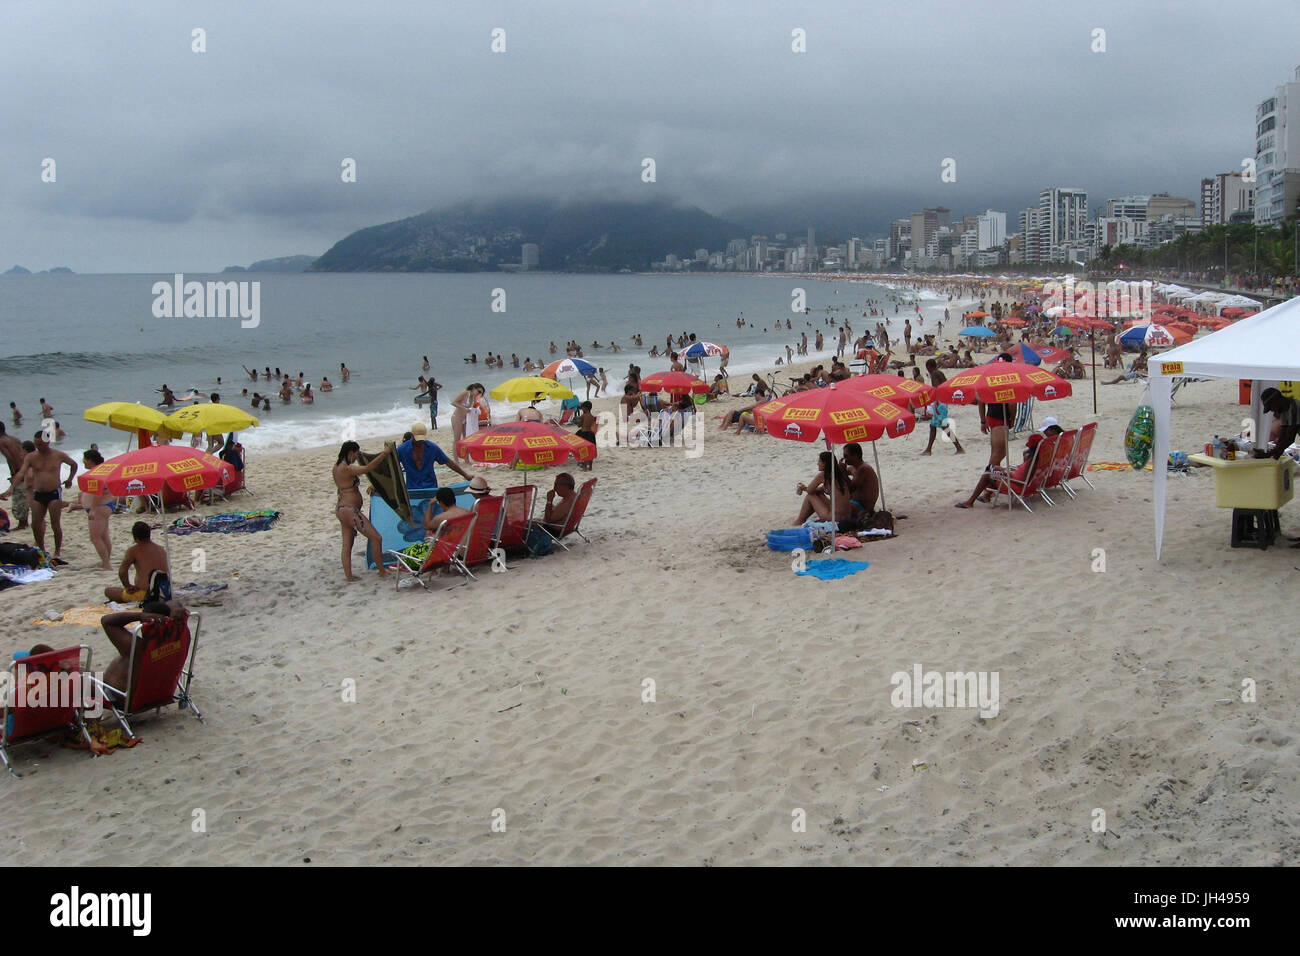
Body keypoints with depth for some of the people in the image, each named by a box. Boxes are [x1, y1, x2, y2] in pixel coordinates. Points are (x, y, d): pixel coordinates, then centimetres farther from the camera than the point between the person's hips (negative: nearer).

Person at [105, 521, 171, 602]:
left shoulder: (133, 551, -10)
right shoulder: (161, 549, 7)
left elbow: (122, 571, -18)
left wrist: (127, 586, -1)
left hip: (144, 595, -7)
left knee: (107, 591, 10)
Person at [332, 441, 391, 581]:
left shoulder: (337, 466, 7)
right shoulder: (347, 469, -21)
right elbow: (369, 468, -31)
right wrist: (384, 453, -26)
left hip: (341, 509, 10)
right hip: (350, 510, -10)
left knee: (347, 544, 13)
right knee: (376, 538, -2)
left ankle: (349, 576, 15)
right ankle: (382, 571, 5)